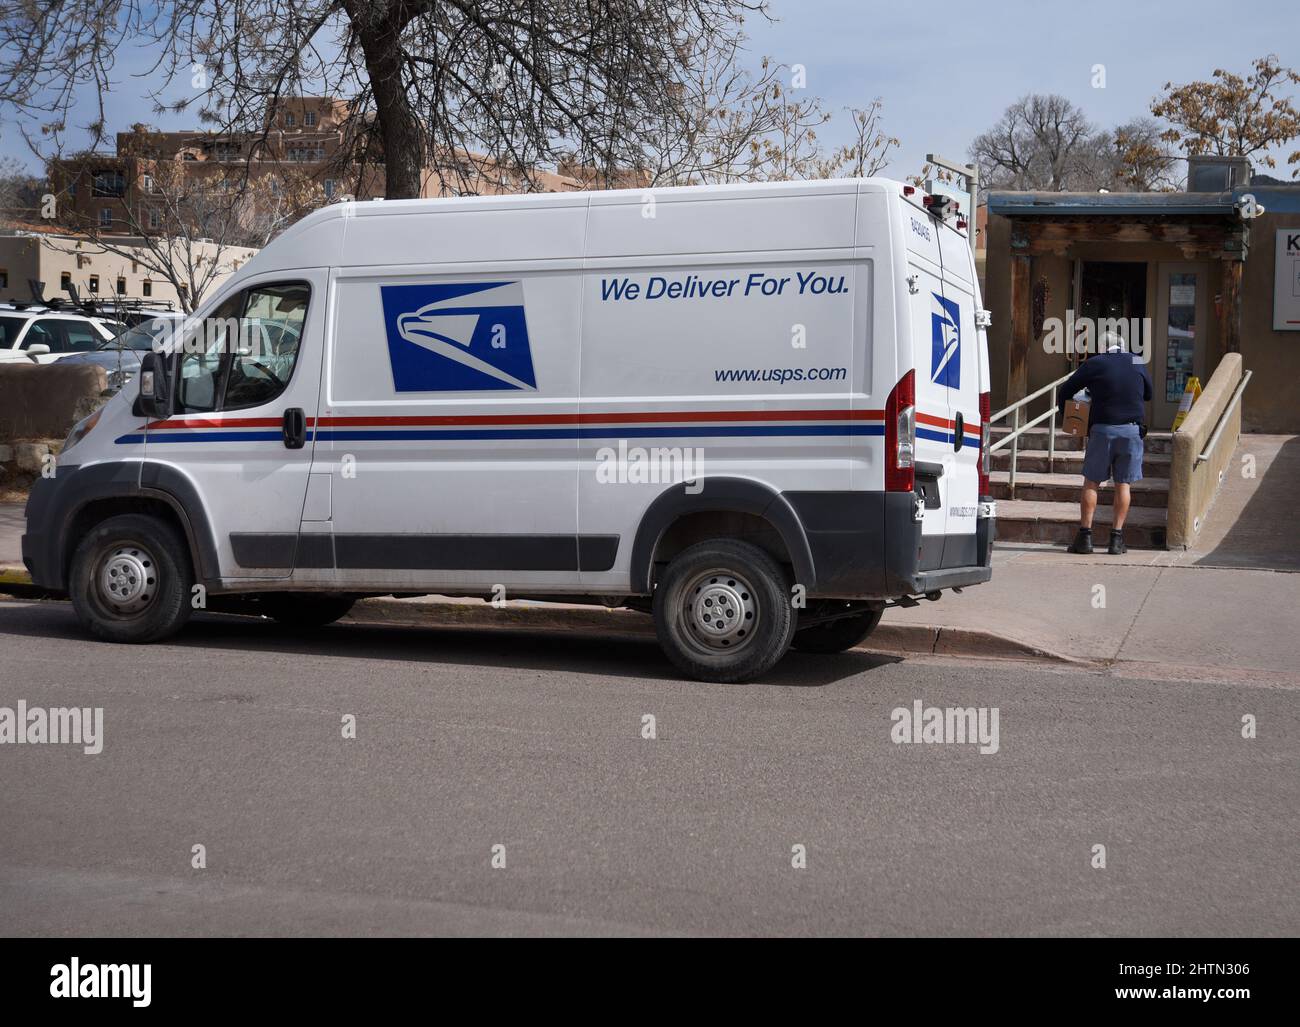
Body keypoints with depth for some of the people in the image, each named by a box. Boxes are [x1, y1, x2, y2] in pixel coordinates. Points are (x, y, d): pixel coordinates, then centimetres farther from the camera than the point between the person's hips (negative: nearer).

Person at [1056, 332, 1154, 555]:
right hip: (1133, 430, 2)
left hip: (1102, 429, -2)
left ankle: (1085, 535, 2)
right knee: (1123, 484, 6)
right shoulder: (1138, 363, 8)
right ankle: (1116, 538, 5)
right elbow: (1149, 393, 23)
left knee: (1091, 482, 6)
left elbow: (1065, 391, 8)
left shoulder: (1094, 364, 2)